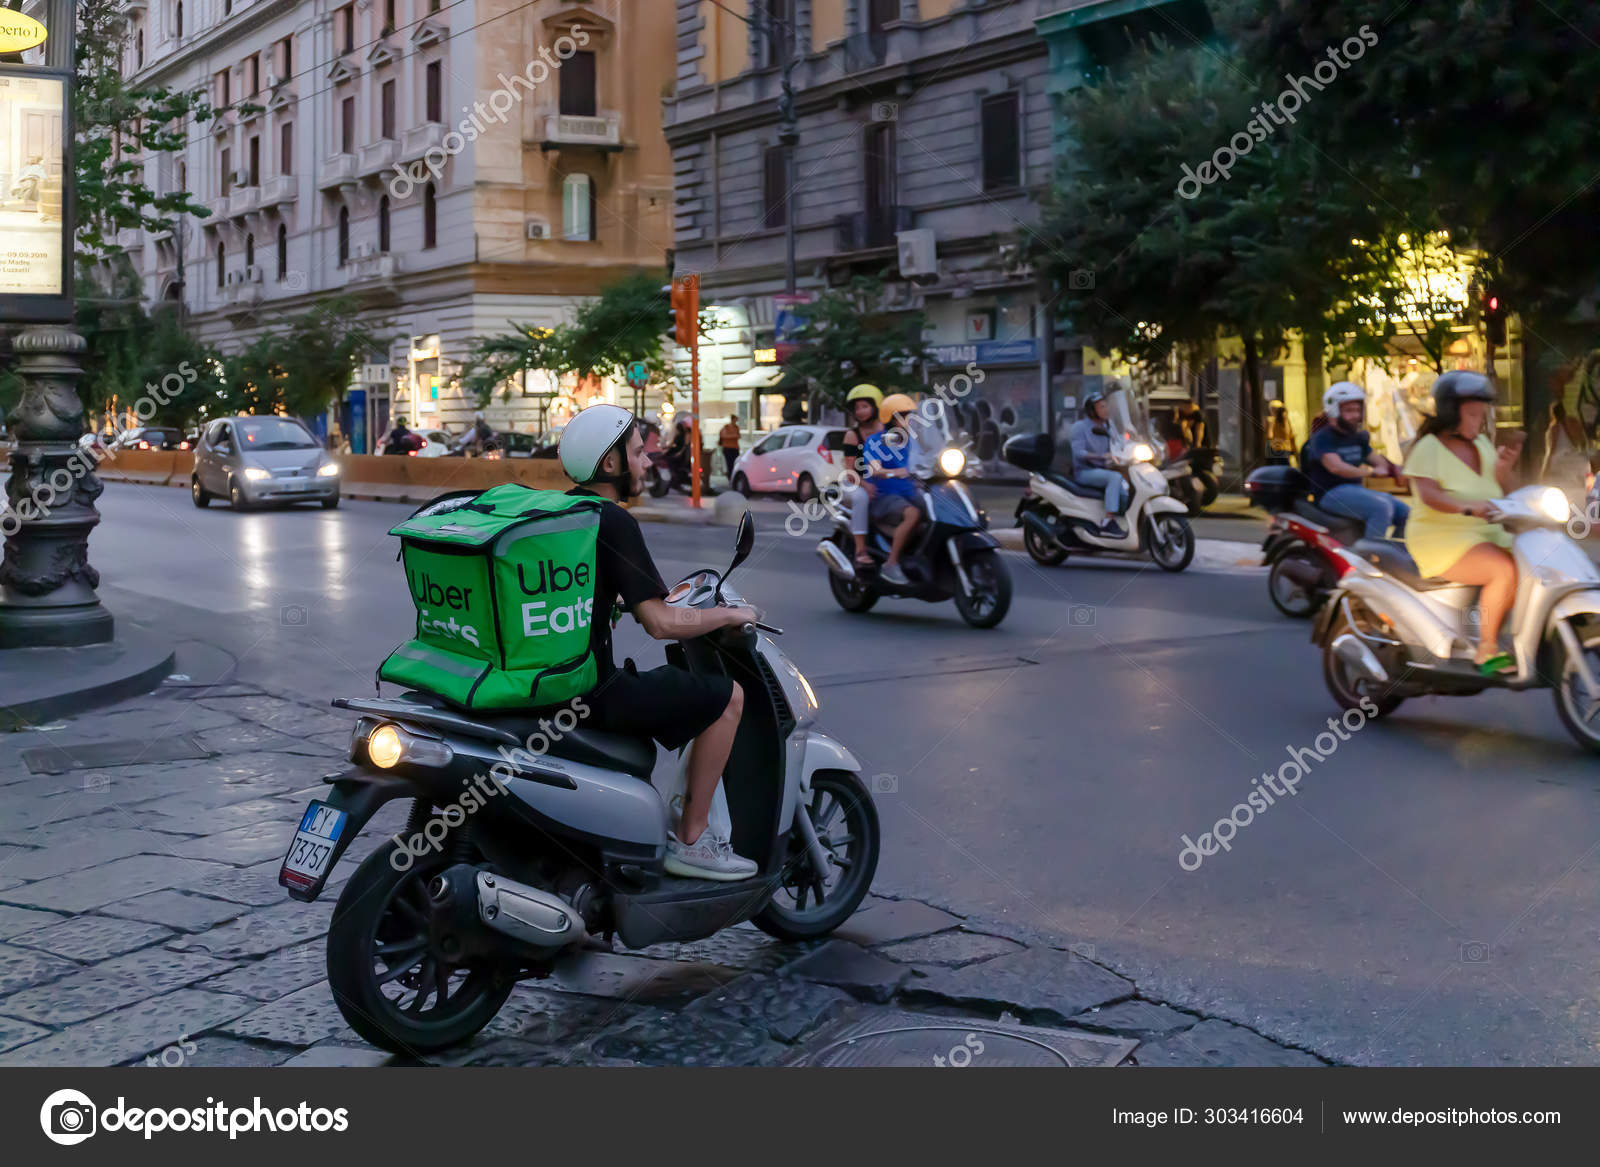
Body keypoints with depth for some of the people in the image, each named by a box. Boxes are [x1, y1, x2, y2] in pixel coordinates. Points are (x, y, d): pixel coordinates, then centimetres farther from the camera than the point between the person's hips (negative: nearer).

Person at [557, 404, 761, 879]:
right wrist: (730, 614, -3)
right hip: (588, 691, -10)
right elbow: (659, 623, -18)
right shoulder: (613, 522, -15)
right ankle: (690, 841, 3)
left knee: (640, 684, 37)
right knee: (728, 695, -2)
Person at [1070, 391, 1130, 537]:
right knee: (1115, 477, -33)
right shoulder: (1080, 426, -9)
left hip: (1102, 470, 7)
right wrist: (1102, 456, -29)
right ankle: (1108, 523, -38)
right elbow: (1078, 453, -19)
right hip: (1084, 471, -7)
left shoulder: (1105, 426, 13)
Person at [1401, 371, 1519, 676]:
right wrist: (1468, 508, -39)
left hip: (1486, 534, 8)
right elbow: (1428, 494, -22)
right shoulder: (1429, 446, -6)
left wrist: (1505, 469, -7)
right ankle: (1486, 651, -19)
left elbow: (1507, 493, 15)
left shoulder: (1482, 443, 15)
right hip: (1442, 539, -8)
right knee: (1506, 571, -28)